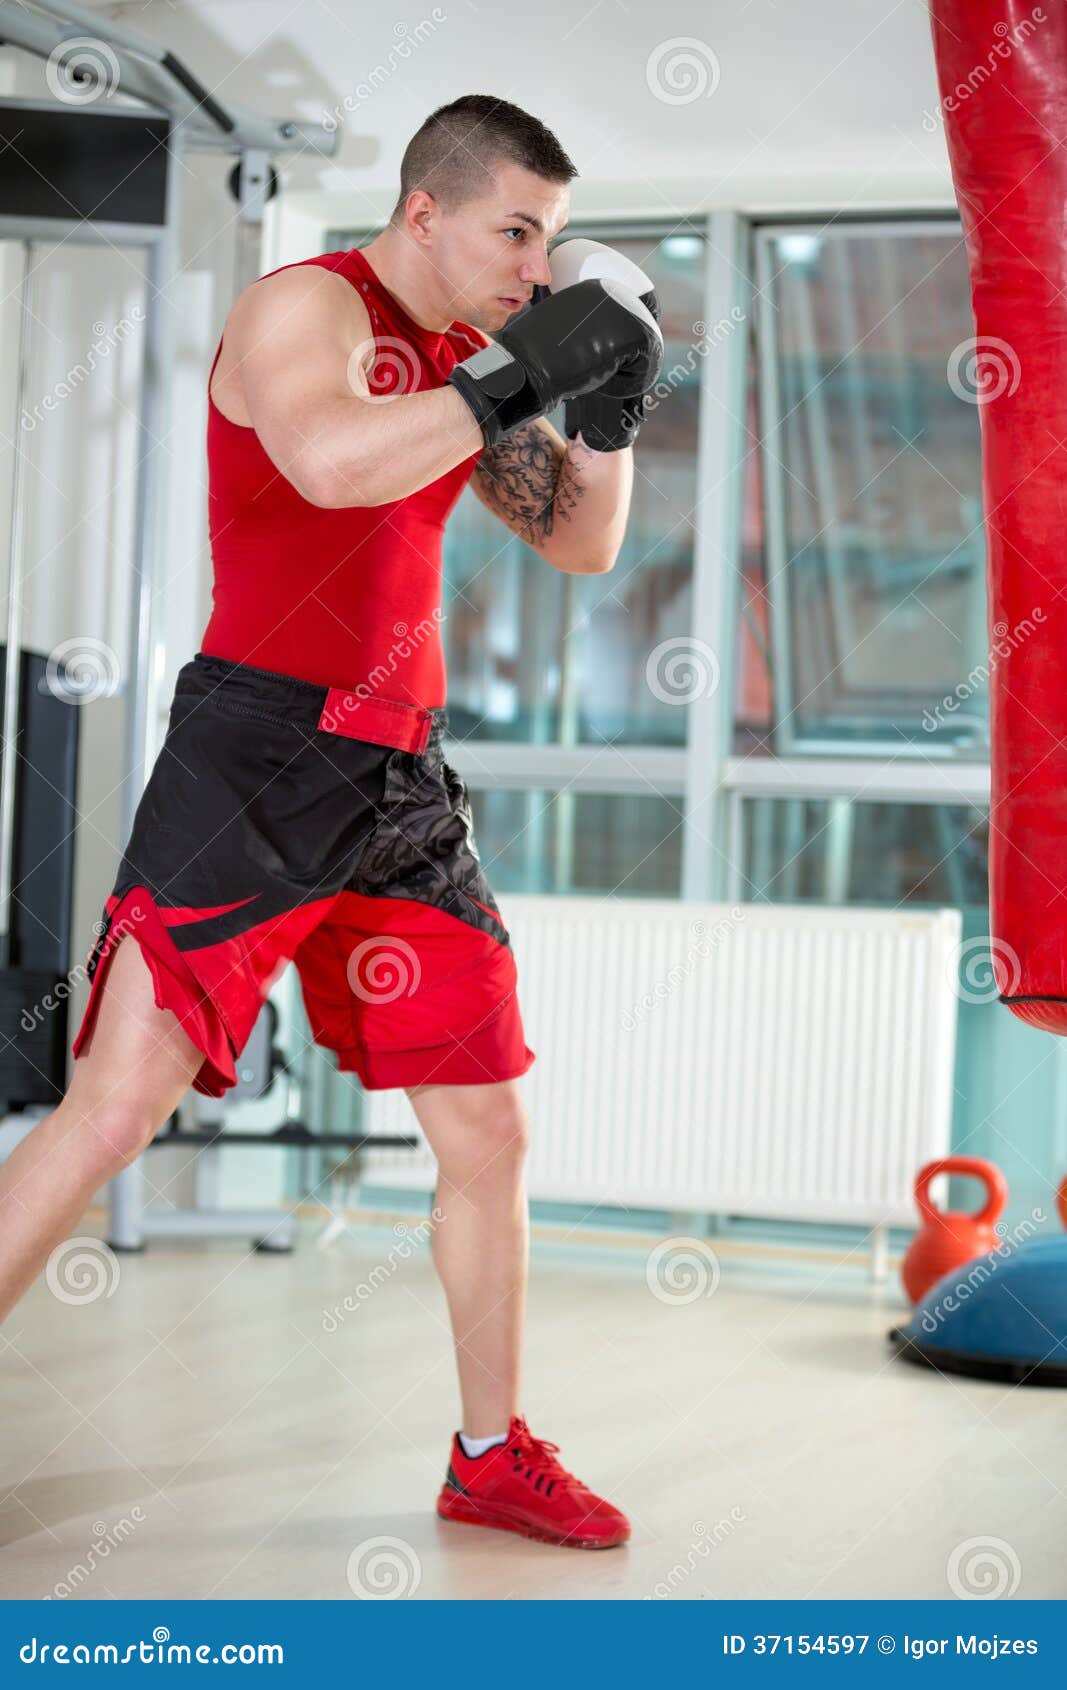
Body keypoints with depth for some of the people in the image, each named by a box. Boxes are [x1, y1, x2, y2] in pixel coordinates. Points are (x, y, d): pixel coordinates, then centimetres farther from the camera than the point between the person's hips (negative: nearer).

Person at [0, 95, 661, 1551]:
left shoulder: (469, 360, 14)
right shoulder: (308, 307, -7)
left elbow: (582, 545, 18)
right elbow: (332, 459, -30)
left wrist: (608, 405, 2)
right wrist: (517, 374, -23)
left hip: (399, 778, 7)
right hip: (258, 758, -7)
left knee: (489, 1128, 8)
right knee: (121, 1102, -11)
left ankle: (494, 1455, 24)